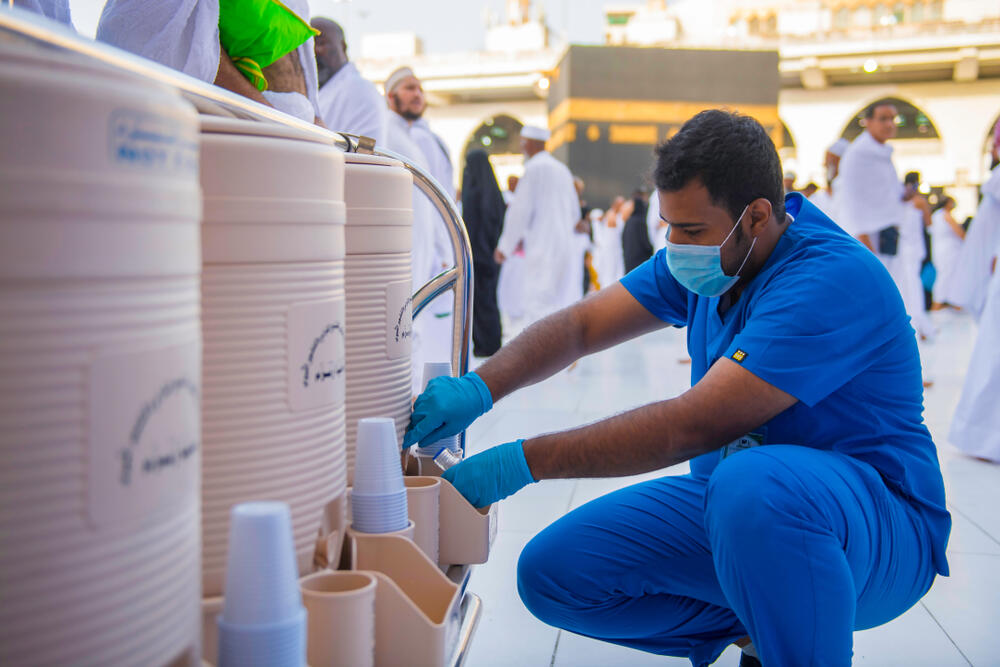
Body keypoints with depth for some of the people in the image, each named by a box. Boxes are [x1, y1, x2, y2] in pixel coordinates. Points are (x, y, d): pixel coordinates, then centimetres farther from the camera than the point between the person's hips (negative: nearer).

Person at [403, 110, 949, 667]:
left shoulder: (834, 278, -25)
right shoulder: (709, 260, 3)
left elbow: (694, 425, -30)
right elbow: (580, 326, 5)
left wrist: (524, 461, -26)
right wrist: (478, 388, -13)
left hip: (874, 524, -8)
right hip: (734, 497, 8)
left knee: (750, 482, -42)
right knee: (551, 571, -4)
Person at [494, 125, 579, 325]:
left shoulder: (534, 168, -9)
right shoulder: (562, 169, 15)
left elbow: (521, 210, -11)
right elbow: (574, 213, 21)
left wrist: (505, 246, -1)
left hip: (543, 250, -8)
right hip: (563, 246, 8)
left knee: (539, 304, -10)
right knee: (558, 302, 14)